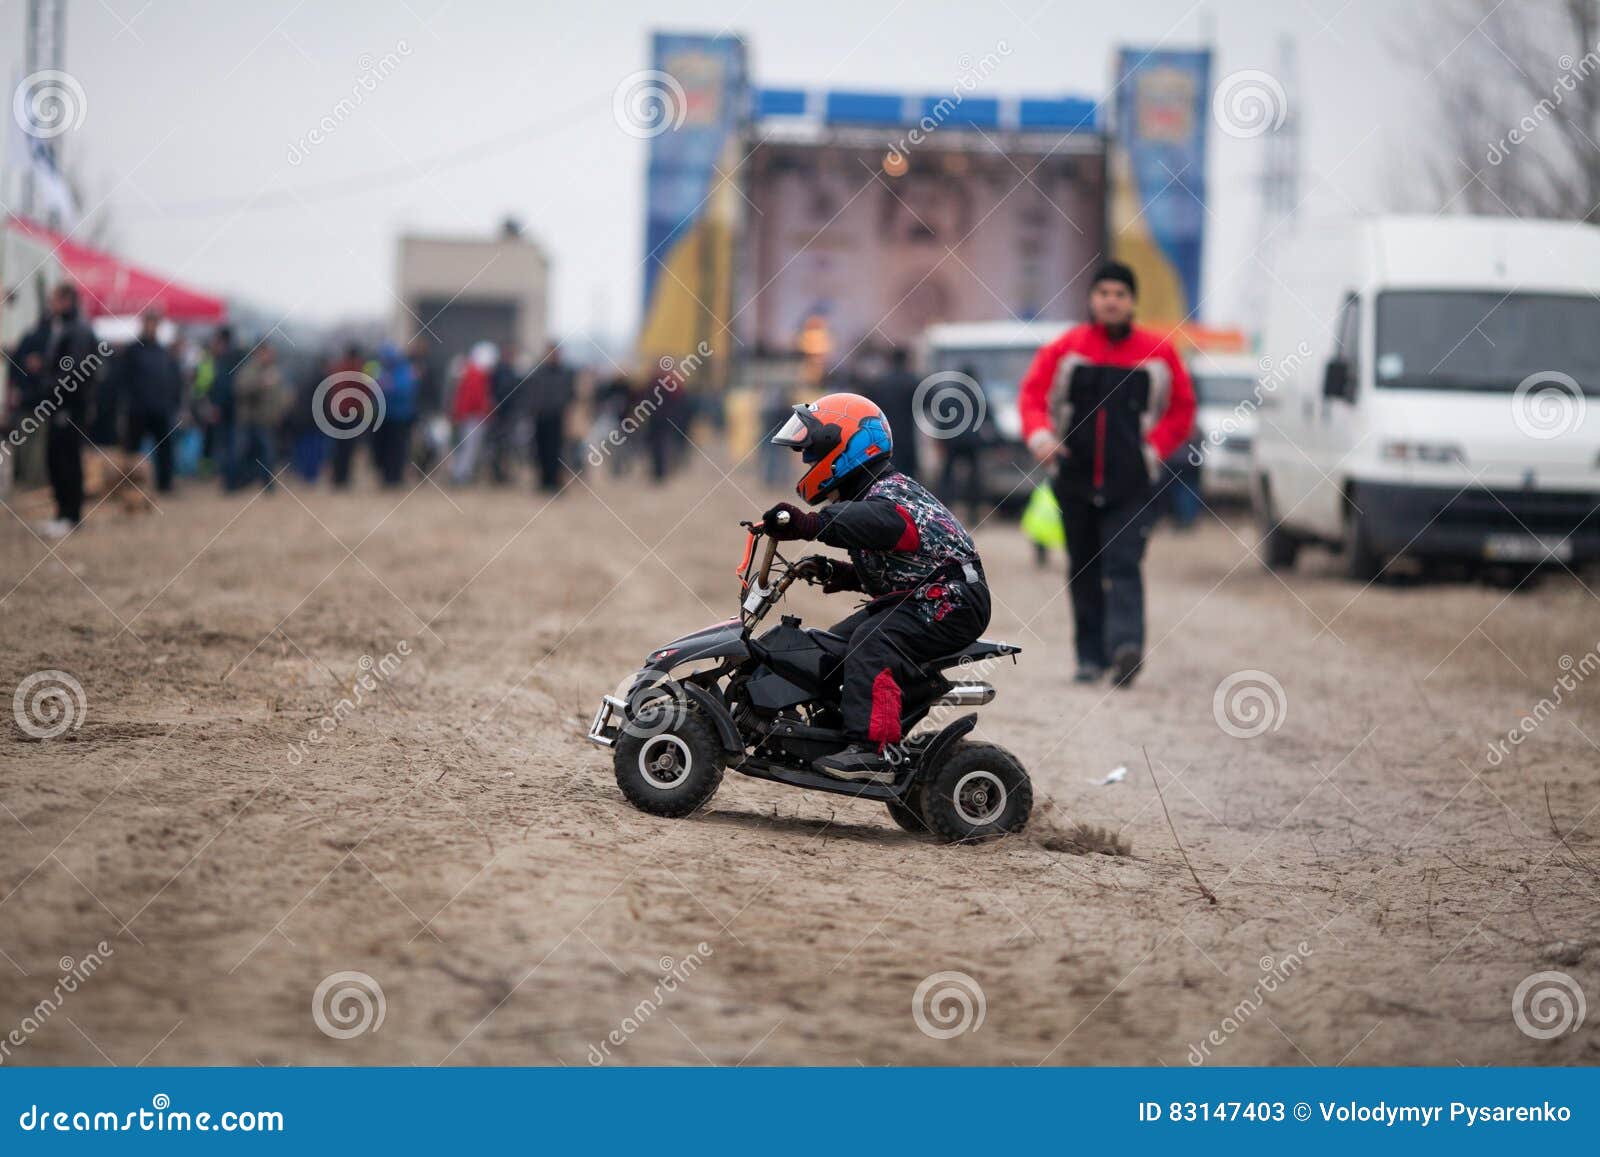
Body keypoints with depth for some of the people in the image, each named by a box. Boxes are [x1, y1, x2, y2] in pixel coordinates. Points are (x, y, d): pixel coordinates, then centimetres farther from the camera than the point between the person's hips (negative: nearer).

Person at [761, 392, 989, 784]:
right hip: (915, 598, 12)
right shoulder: (873, 495, 20)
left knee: (873, 642, -31)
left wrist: (809, 524, -52)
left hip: (952, 599, -12)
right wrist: (840, 574, 6)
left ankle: (869, 750, -41)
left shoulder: (889, 493, -15)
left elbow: (884, 522, -41)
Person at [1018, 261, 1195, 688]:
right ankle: (1091, 655, 17)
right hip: (1075, 480, 2)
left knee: (1124, 565, -16)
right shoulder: (1065, 348, 3)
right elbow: (1032, 393, 3)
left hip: (1131, 482, -2)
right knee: (1084, 570, 9)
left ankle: (1127, 645, -29)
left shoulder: (1156, 352, 2)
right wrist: (1039, 434, -15)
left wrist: (1155, 447, -4)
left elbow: (1182, 408, 9)